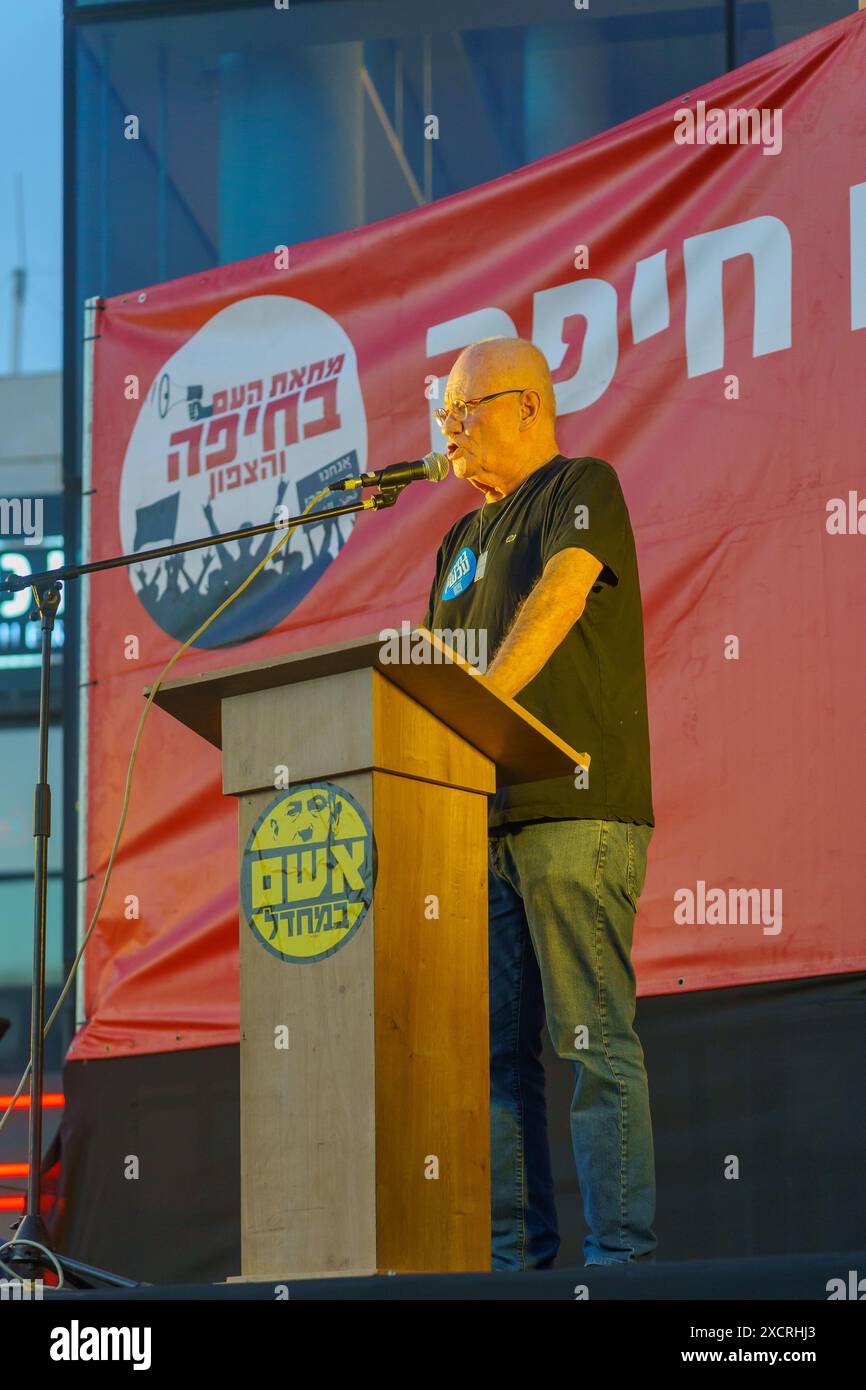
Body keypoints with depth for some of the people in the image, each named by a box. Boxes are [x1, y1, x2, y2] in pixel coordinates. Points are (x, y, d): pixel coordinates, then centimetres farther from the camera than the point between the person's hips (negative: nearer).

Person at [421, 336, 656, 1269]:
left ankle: (620, 1253, -10)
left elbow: (559, 598, -14)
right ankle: (514, 1251, 7)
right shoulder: (462, 542, 25)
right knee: (495, 1046, 4)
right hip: (482, 819, 8)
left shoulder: (581, 488, 3)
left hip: (576, 812, -8)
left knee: (594, 1042, -10)